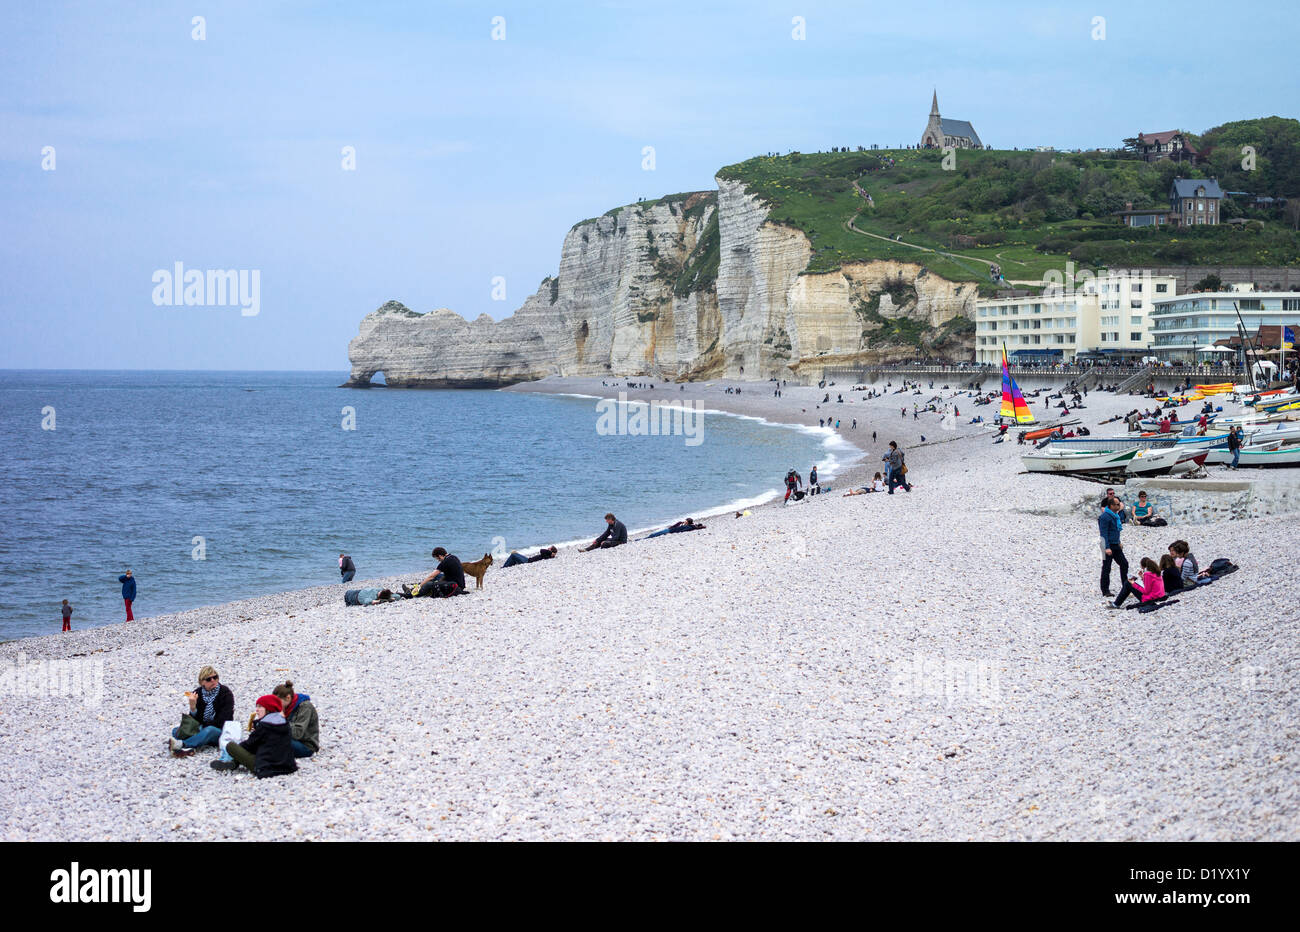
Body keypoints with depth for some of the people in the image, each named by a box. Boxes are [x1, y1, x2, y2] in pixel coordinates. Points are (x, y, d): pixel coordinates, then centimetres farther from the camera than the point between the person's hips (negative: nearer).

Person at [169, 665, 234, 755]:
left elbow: (222, 720, -10)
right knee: (175, 731, -15)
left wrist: (203, 726, -14)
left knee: (209, 730, -38)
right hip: (201, 729, 4)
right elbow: (195, 720, -2)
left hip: (220, 731, -4)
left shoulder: (226, 693, -6)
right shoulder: (197, 694, 3)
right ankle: (187, 748, -48)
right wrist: (192, 706, -20)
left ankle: (182, 744, -58)